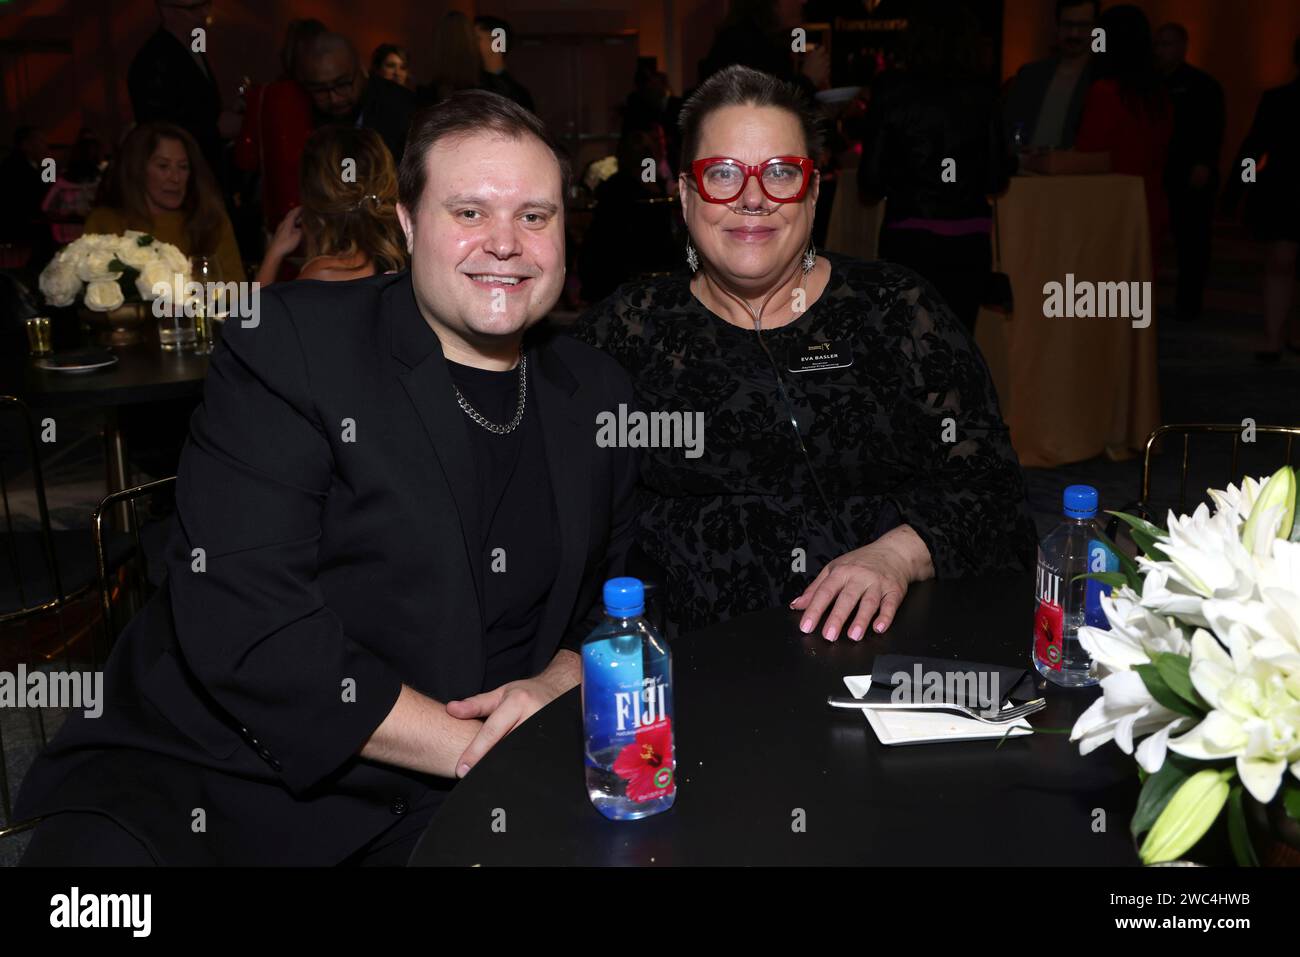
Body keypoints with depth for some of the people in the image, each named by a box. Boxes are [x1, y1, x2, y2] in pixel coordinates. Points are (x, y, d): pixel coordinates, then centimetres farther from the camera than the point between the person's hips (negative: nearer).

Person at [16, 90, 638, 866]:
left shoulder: (599, 395, 9)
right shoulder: (292, 343, -6)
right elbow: (237, 620, -16)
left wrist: (558, 686, -10)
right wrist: (477, 747, -16)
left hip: (445, 804, 6)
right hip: (219, 780, -5)